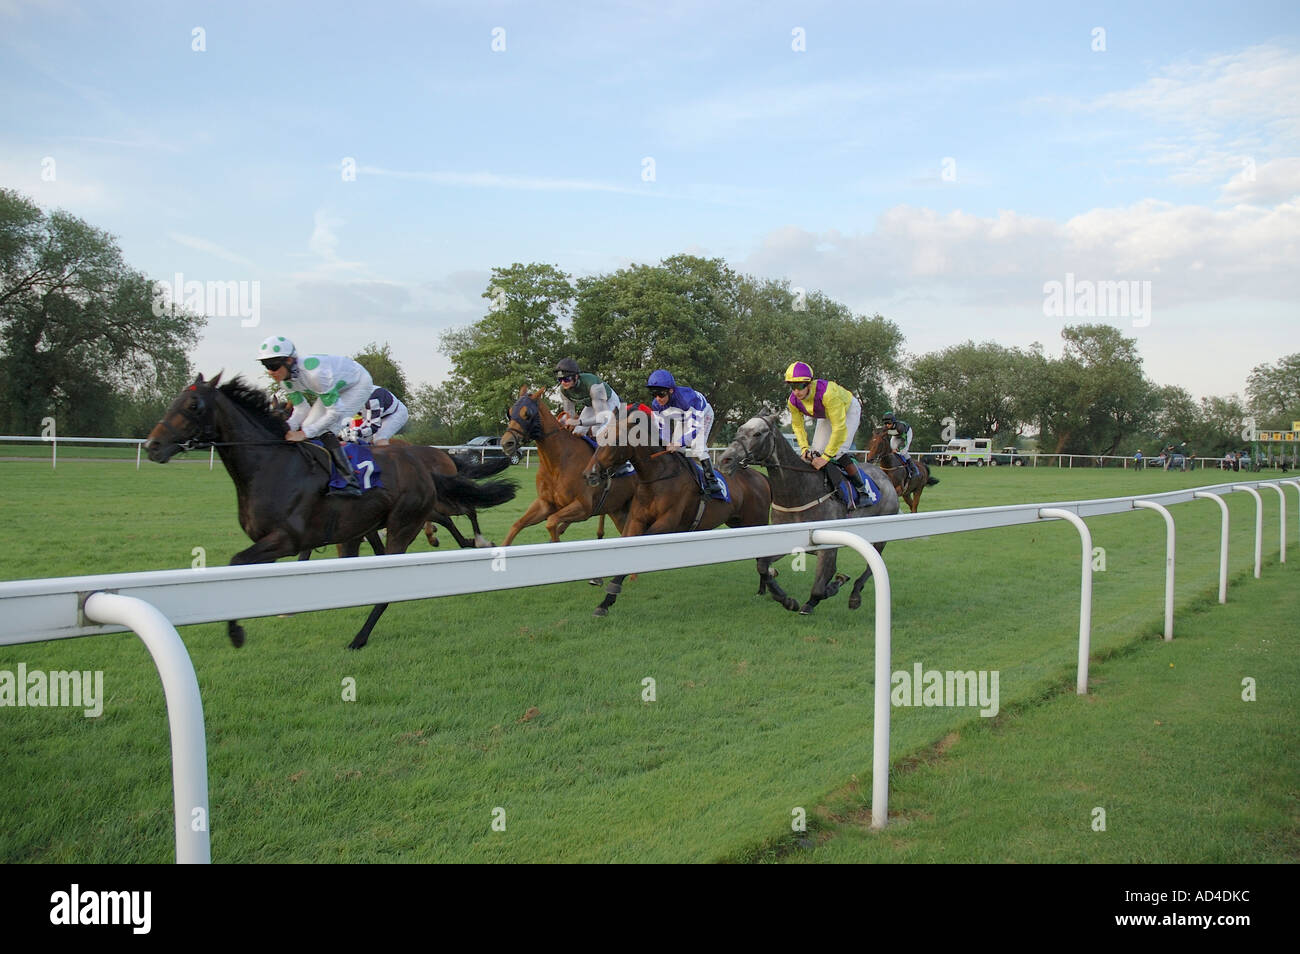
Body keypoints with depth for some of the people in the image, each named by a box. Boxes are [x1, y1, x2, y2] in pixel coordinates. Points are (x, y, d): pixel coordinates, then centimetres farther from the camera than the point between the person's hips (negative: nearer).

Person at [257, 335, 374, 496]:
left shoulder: (313, 372, -39)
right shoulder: (285, 379, -14)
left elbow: (336, 411, -34)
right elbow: (301, 409, -6)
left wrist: (305, 433, -33)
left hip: (358, 384, -9)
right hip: (334, 387, 9)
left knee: (325, 430, -21)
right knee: (308, 426, 1)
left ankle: (351, 483, -21)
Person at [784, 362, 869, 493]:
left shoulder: (827, 392, -45)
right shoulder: (793, 401, -24)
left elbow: (839, 427, -44)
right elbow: (797, 426, -6)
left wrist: (826, 456, -41)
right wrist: (804, 448, -21)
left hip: (848, 409, -6)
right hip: (826, 416, 6)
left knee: (839, 452, -21)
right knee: (816, 452, -3)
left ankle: (861, 487, -5)